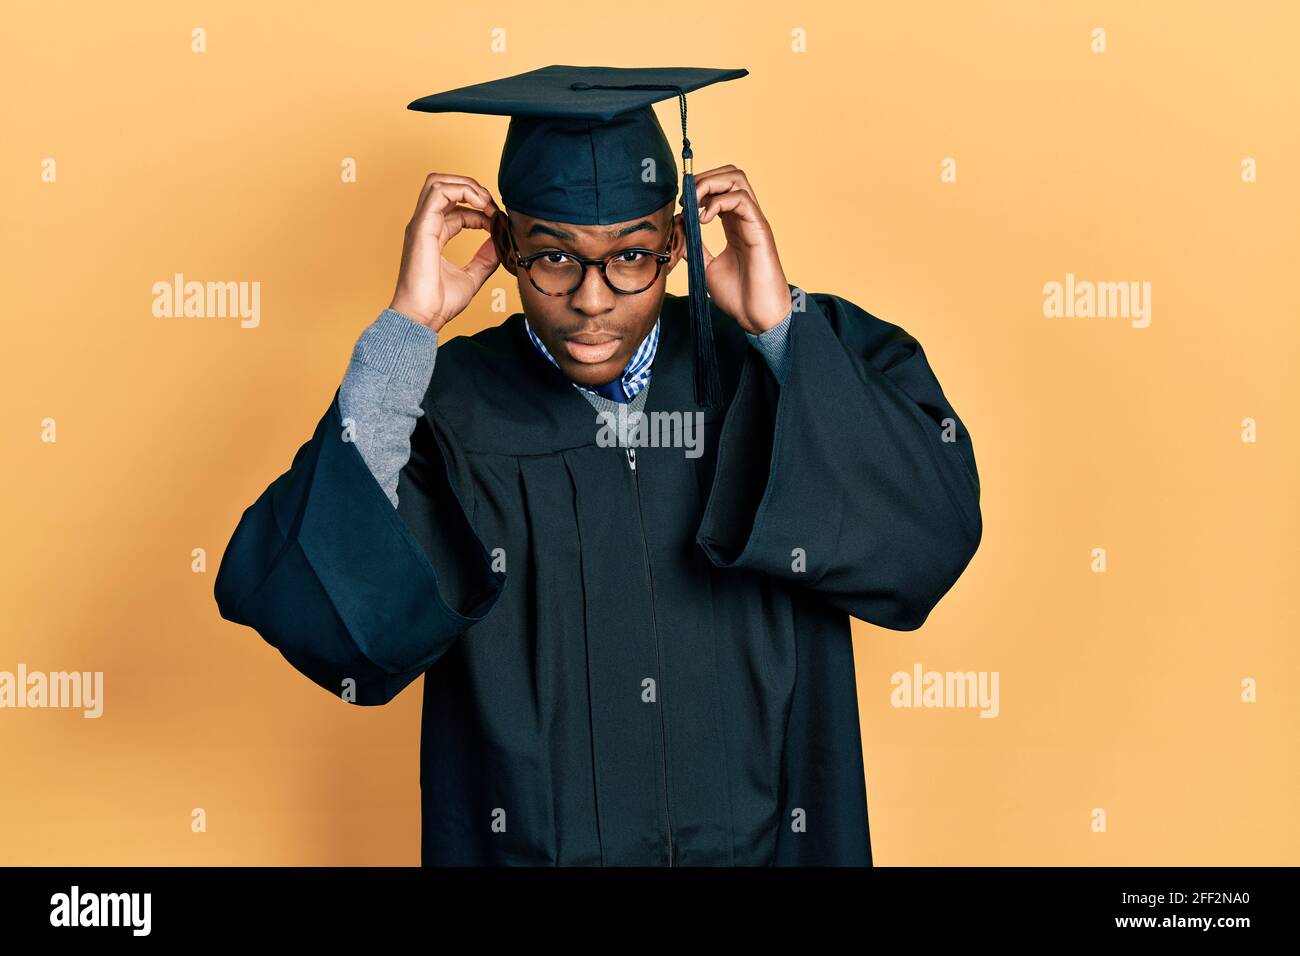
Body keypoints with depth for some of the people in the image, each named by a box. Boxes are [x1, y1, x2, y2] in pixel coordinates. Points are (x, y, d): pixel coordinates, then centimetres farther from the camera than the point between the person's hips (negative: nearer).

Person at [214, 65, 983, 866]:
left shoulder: (778, 371, -8)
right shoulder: (438, 405, -12)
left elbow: (932, 535, -20)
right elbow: (294, 606, -26)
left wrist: (780, 324, -24)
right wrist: (409, 326, -26)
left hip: (772, 839, 1)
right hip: (526, 845, -1)